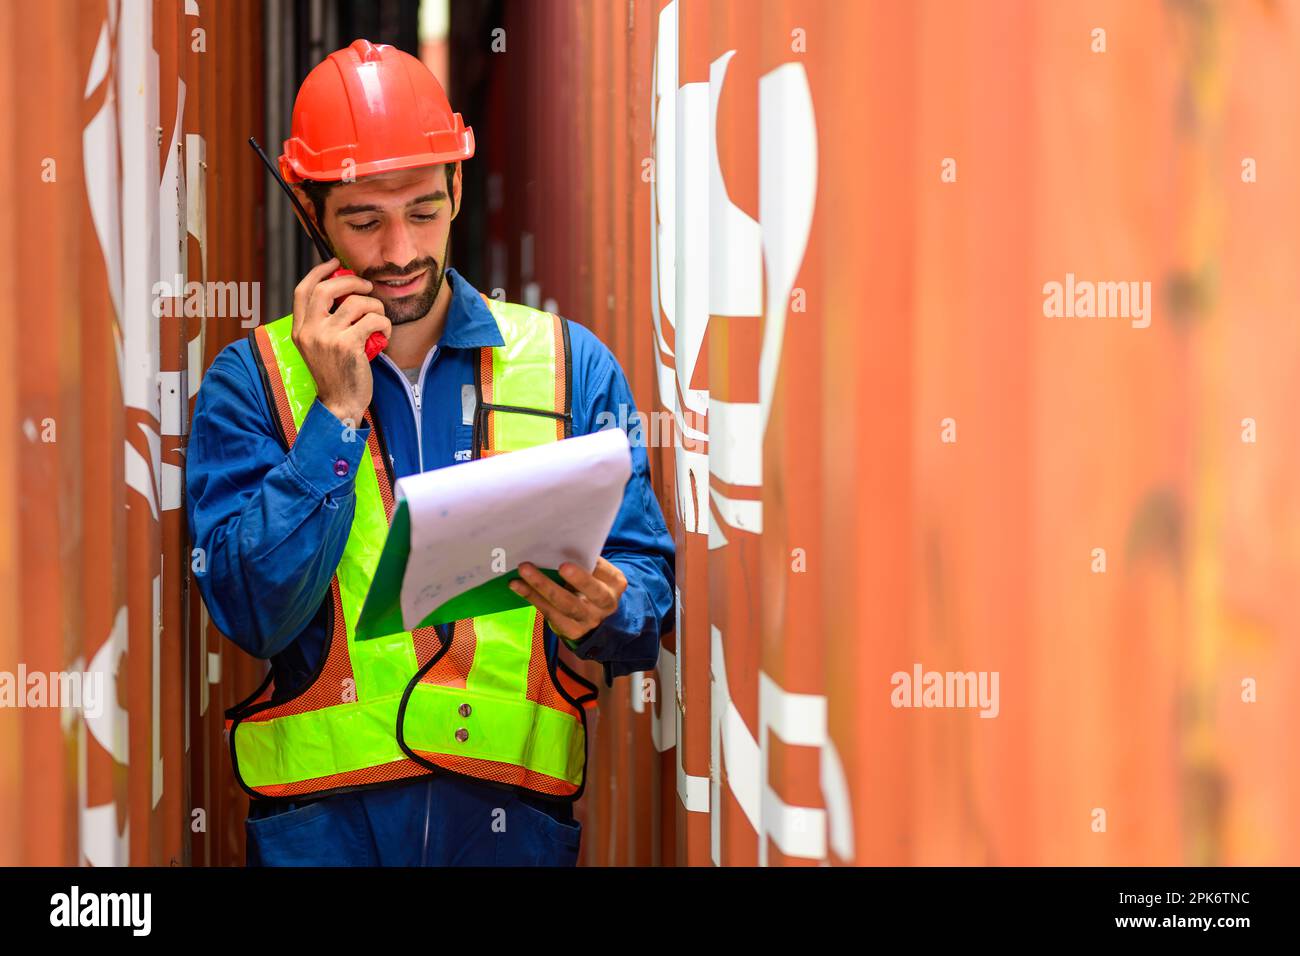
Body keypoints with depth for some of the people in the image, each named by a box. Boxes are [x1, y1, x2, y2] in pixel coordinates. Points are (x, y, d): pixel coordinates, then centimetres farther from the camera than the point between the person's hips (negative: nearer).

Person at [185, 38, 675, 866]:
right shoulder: (251, 379, 2)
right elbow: (253, 611, -9)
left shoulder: (571, 364, 5)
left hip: (518, 812, 1)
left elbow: (650, 594, 2)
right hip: (323, 819, -1)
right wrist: (337, 413, -12)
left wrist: (604, 611, -20)